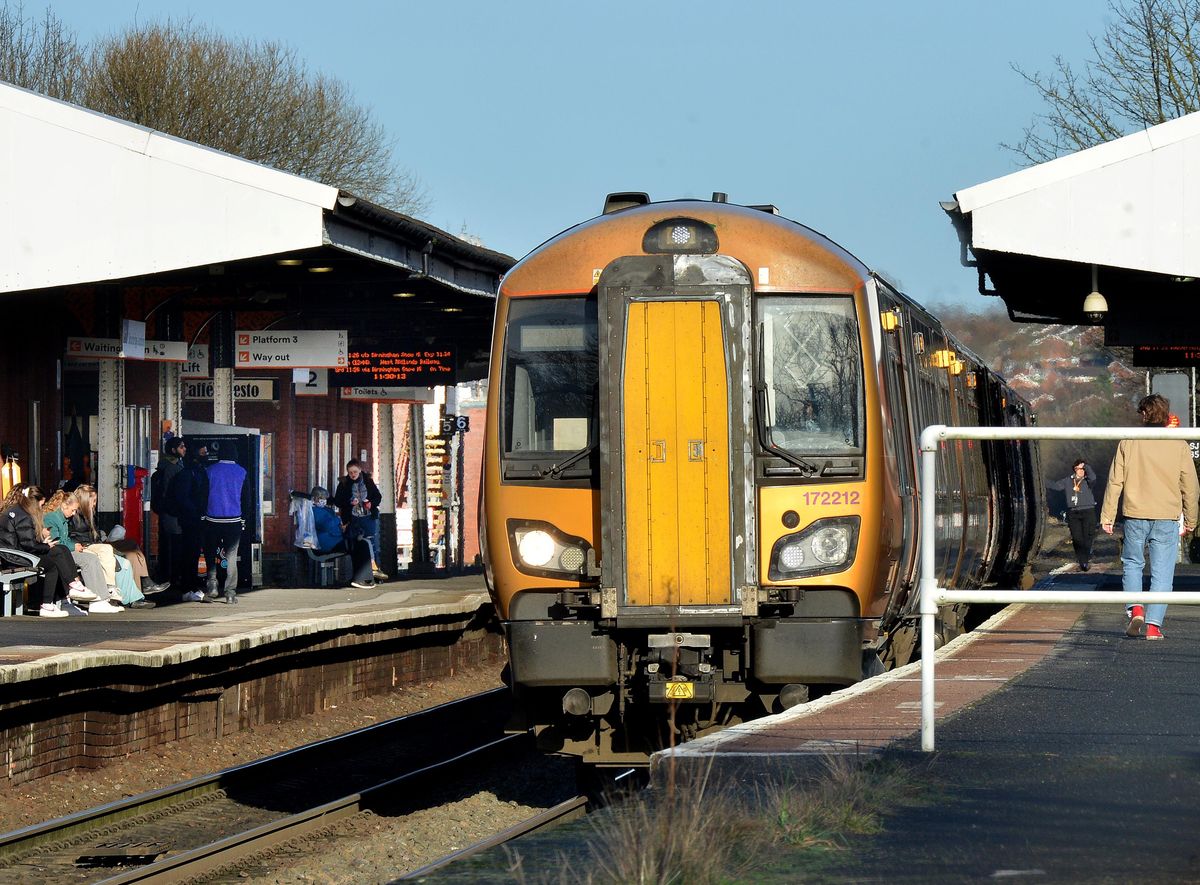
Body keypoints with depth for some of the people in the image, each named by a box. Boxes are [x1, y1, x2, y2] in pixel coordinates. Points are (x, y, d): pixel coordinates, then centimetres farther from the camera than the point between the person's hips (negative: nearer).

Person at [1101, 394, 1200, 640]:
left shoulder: (1128, 443, 1)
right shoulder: (1179, 446, 1)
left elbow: (1115, 481, 1)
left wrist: (1107, 516, 7)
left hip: (1135, 516, 1)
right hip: (1167, 518, 0)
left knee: (1132, 563, 18)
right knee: (1162, 572, 3)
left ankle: (1135, 608, -3)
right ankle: (1153, 625, -5)